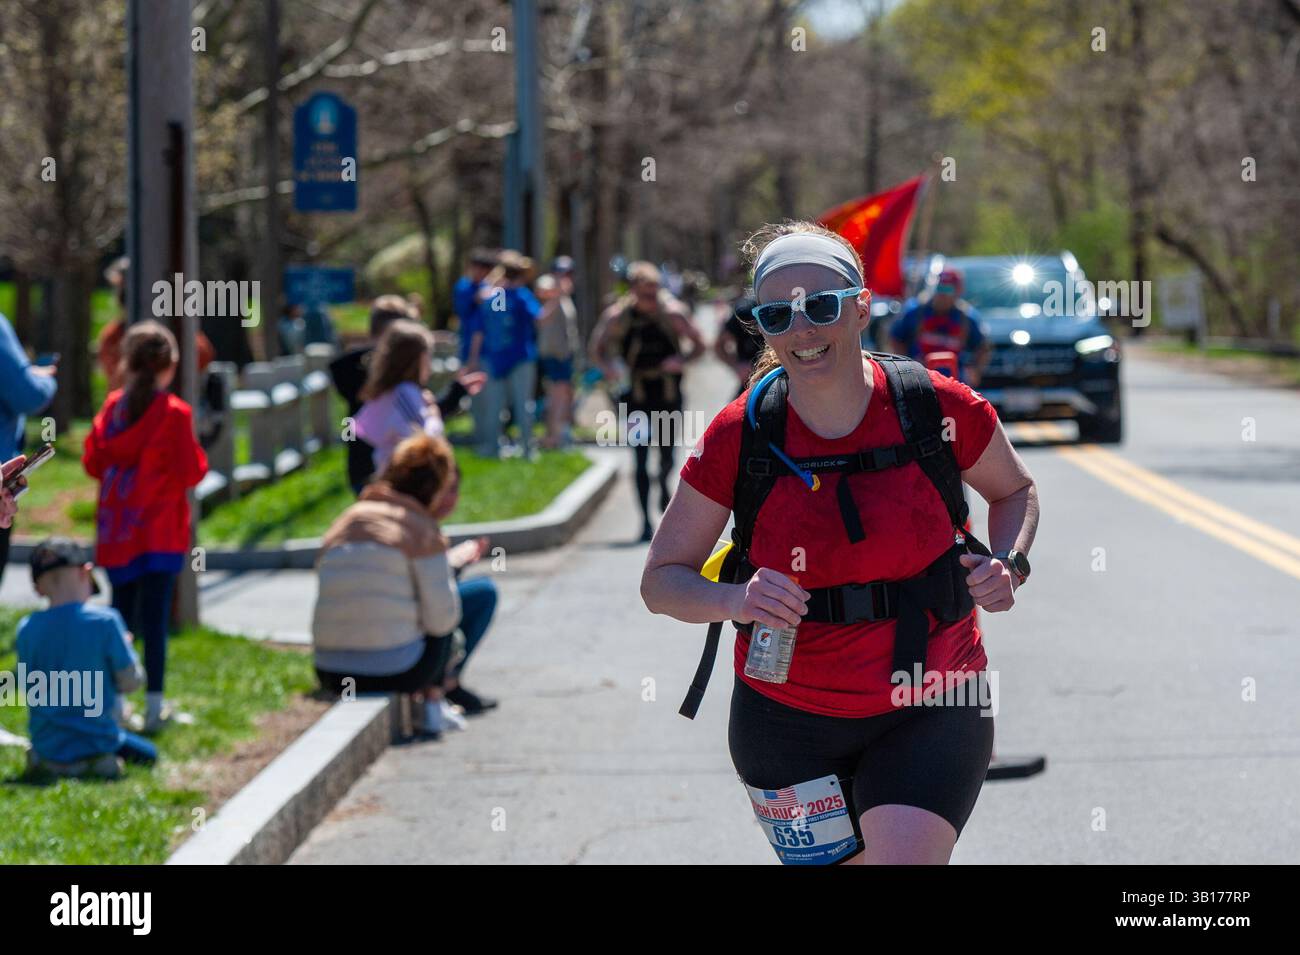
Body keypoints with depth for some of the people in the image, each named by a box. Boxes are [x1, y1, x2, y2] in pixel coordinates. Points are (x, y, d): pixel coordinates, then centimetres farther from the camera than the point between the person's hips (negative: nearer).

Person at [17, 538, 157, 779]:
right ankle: (100, 763, -5)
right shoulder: (105, 621, -15)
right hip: (97, 740, -4)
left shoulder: (26, 629, -6)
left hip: (46, 747, 4)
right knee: (148, 754, 24)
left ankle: (43, 762, 6)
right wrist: (124, 647, 12)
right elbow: (130, 681, -8)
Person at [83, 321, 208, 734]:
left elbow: (92, 462, 6)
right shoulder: (175, 413, -11)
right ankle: (154, 704, -3)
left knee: (121, 611, 11)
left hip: (116, 527, 4)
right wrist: (199, 460, 8)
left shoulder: (113, 407, 1)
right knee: (155, 615, -3)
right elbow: (188, 471, -12)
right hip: (160, 529, -4)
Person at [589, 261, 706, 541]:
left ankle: (663, 487, 41)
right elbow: (596, 350, 1)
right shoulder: (617, 317, -8)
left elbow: (699, 344, 0)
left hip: (668, 394, 1)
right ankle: (646, 521, -5)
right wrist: (607, 367, -21)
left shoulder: (672, 313, -8)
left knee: (667, 455, 6)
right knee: (641, 458, -9)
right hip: (636, 396, -1)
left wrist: (683, 360, -21)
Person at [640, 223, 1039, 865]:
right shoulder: (738, 436, -9)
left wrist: (1009, 564, -8)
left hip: (929, 711, -1)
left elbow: (1014, 491, 12)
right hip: (787, 713, 2)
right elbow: (661, 580, -3)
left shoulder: (942, 409, -10)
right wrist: (734, 600, -24)